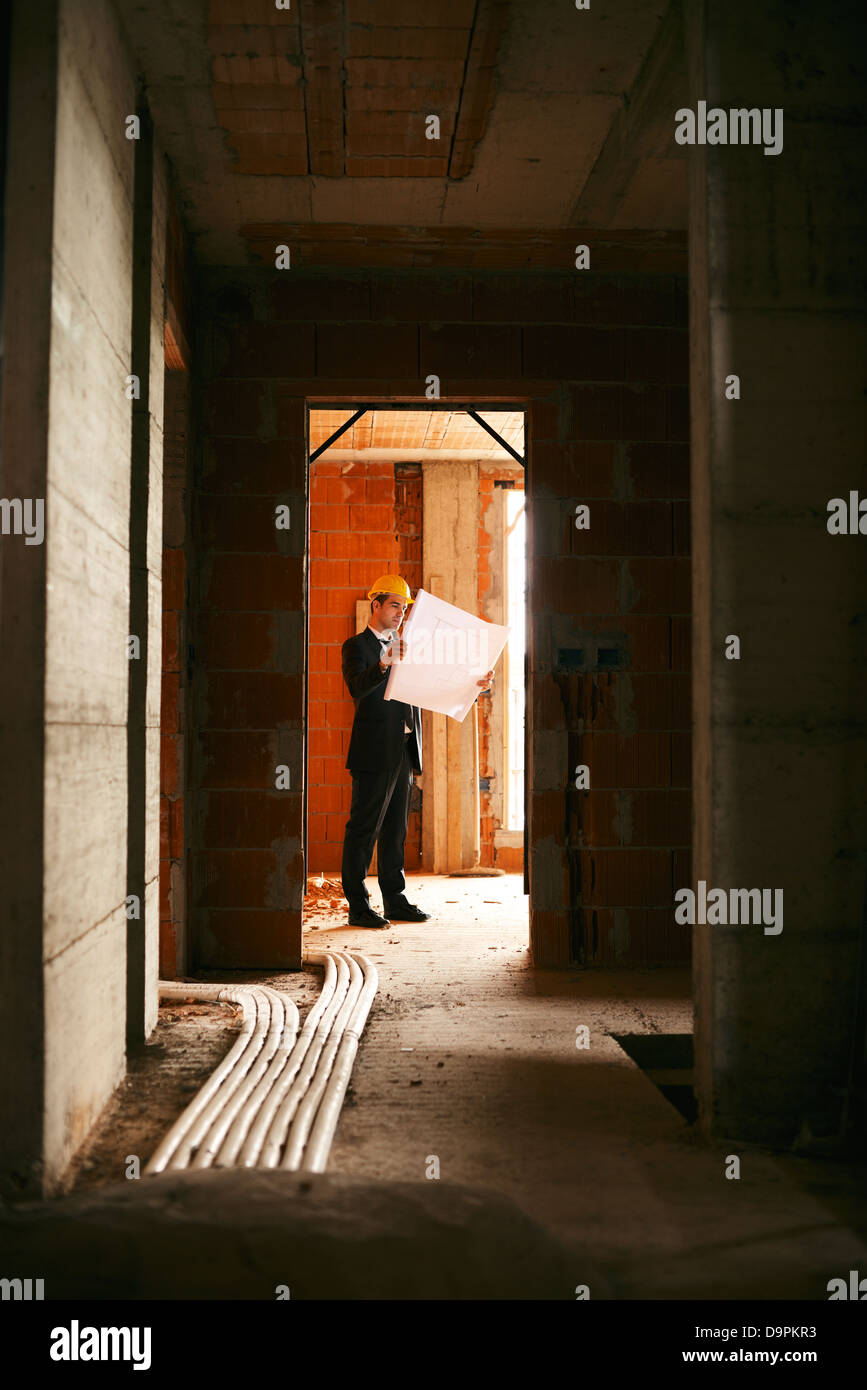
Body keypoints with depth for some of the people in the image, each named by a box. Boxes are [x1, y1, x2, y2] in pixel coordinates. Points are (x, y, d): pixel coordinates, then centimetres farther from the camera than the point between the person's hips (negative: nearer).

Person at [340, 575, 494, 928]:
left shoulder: (405, 647, 18)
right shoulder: (356, 646, -3)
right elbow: (357, 688, -22)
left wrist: (475, 683, -1)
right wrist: (385, 664, -41)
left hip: (404, 750, 7)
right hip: (375, 751, -7)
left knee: (395, 829, 13)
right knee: (363, 829, -3)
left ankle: (395, 900, 19)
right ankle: (358, 906, 1)